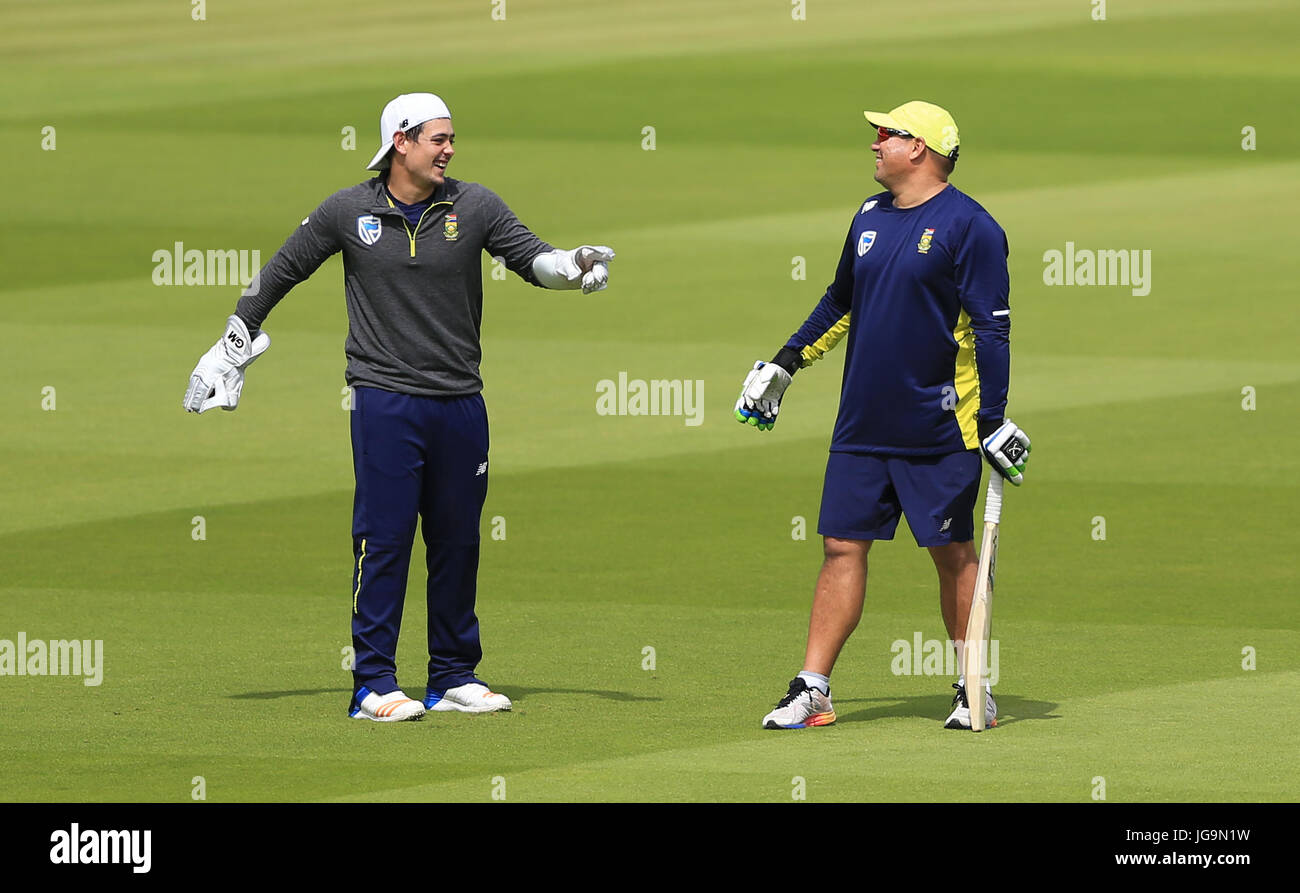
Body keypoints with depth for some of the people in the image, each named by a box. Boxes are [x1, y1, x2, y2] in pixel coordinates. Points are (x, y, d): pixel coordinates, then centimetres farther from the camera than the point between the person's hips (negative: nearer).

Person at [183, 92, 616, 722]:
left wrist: (570, 266, -26)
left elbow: (530, 256, -3)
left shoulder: (473, 206, 3)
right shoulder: (348, 211, -1)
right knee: (384, 539, -5)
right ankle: (374, 683, -1)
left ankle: (455, 677, 18)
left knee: (457, 541, 8)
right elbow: (281, 271, 10)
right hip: (385, 403, -3)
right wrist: (234, 345, 13)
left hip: (460, 404, 3)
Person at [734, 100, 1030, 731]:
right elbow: (840, 302, 26)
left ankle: (974, 692, 11)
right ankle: (812, 690, 3)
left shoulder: (968, 226, -9)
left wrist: (992, 421, -16)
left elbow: (992, 329, -11)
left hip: (939, 432, -6)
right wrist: (785, 364, 25)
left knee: (954, 556, 2)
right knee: (843, 547, 2)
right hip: (862, 427, 6)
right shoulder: (870, 219, 12)